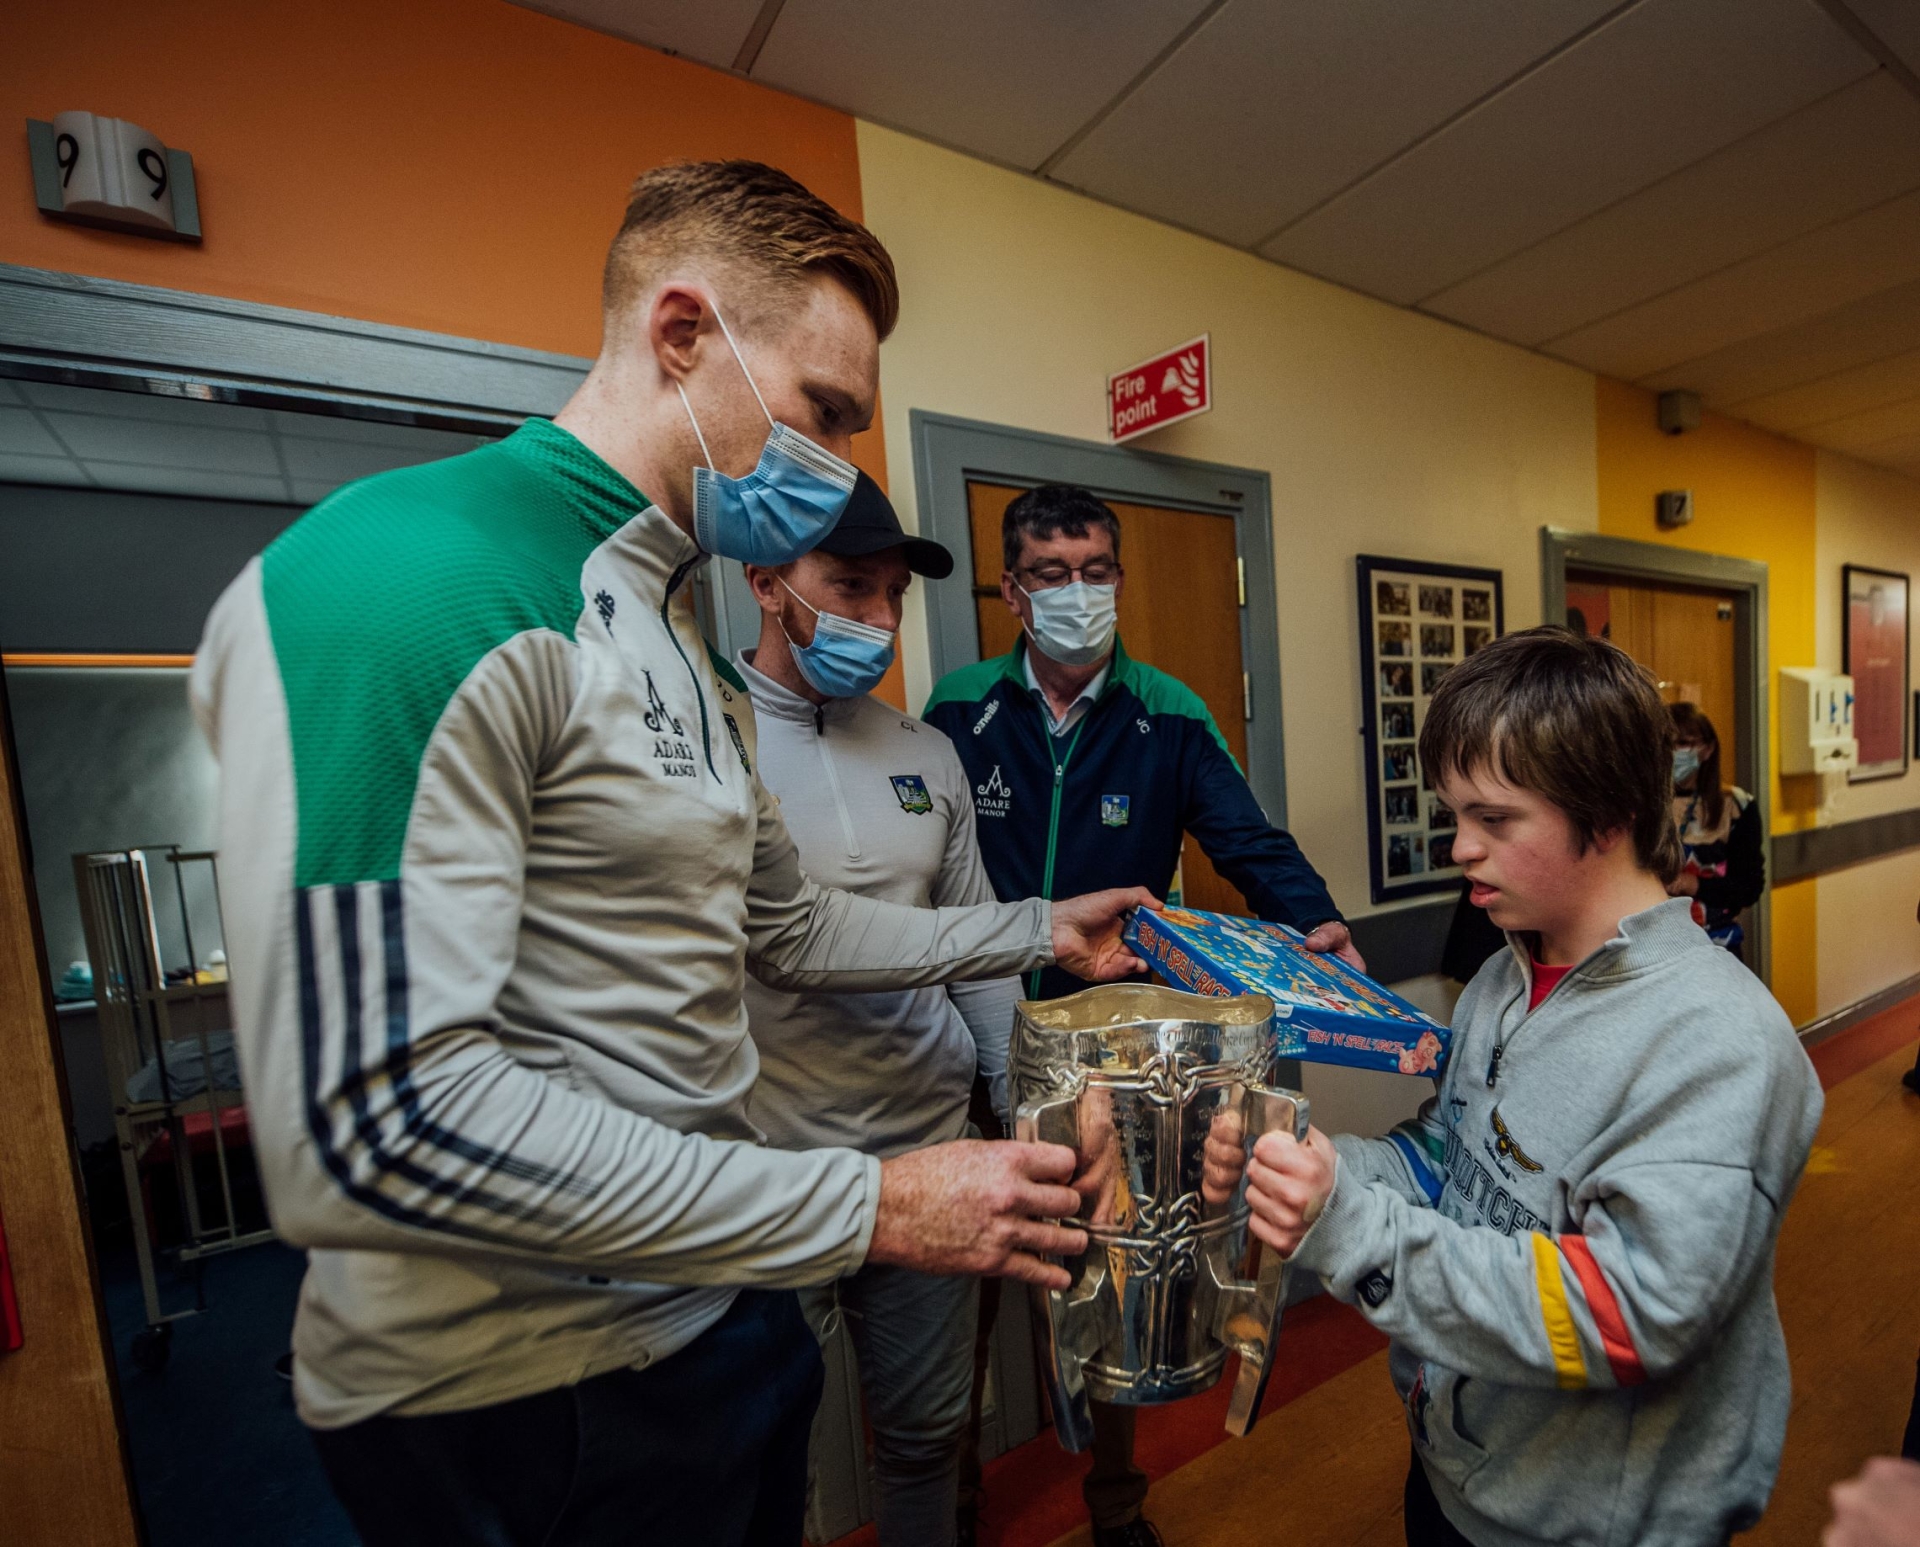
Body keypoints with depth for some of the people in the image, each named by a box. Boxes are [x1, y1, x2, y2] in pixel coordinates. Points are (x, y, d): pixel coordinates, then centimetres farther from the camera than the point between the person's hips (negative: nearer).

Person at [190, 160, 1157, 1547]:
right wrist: (872, 1210, -24)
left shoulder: (687, 645, 7)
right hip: (521, 1394, -8)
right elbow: (374, 1125, -29)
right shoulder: (397, 577, -23)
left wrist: (1035, 931, 12)